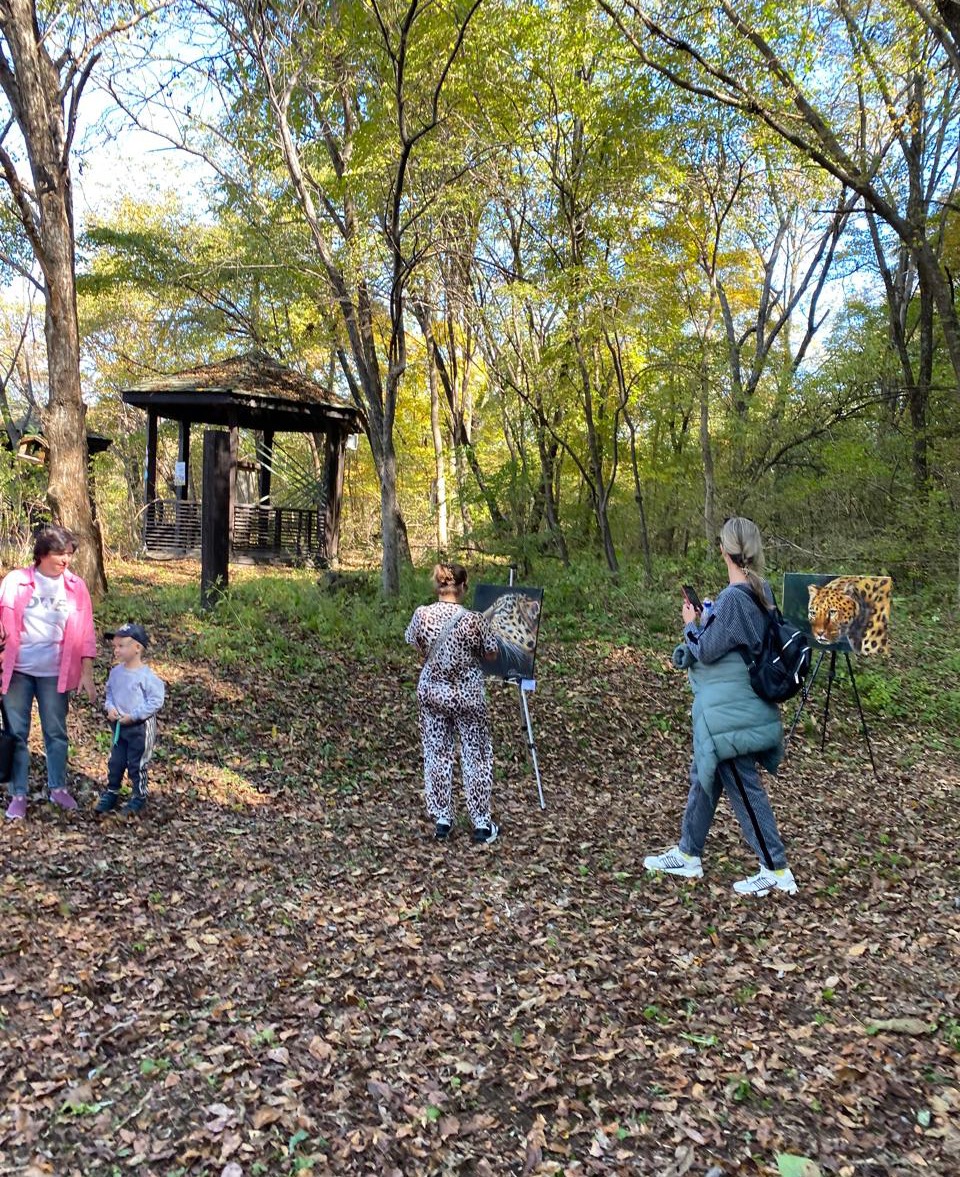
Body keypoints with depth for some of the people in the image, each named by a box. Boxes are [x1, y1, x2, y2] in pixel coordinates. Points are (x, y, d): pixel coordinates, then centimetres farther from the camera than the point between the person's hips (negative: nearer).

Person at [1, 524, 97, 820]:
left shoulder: (75, 587, -1)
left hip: (55, 673, 1)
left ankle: (58, 788, 26)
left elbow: (85, 634, 1)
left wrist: (87, 674, -2)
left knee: (56, 732, 10)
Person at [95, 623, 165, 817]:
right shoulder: (115, 672, 1)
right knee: (115, 762, 14)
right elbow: (109, 693, 15)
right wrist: (110, 707, -6)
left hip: (141, 727, -6)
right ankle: (110, 794, 28)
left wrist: (133, 716, -19)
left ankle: (138, 798, 20)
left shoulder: (147, 676, -18)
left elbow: (156, 701, -17)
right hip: (119, 725, 6)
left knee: (137, 765, 6)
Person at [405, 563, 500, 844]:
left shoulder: (422, 614, -12)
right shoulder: (473, 620, -20)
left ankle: (442, 820, 21)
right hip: (467, 695, -3)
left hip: (432, 691, 3)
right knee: (476, 756, 11)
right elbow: (491, 655, -6)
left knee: (437, 754, 15)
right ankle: (481, 824, 18)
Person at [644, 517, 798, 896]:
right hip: (738, 705, 9)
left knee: (743, 787, 2)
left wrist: (691, 623, -1)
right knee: (703, 775, 18)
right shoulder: (761, 591, 4)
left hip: (728, 712, -9)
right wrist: (707, 620, 9)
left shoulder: (733, 598, -22)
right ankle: (687, 854, 30)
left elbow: (706, 651, -17)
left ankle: (776, 871, 13)